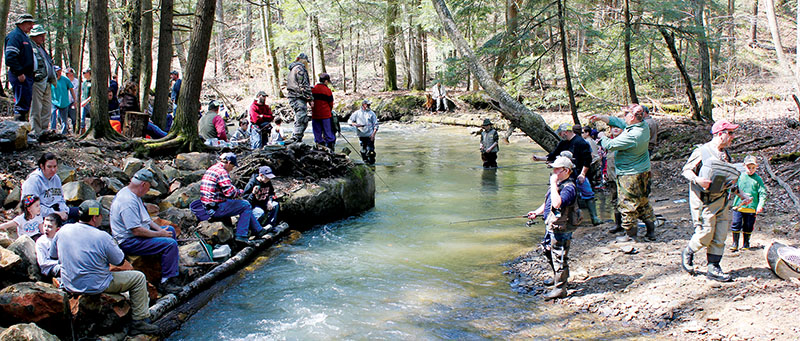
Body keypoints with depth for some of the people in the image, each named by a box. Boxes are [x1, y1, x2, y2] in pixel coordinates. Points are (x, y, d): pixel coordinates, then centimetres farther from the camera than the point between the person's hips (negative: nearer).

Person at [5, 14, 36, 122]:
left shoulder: (25, 36, 21)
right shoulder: (14, 36, -10)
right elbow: (10, 57, -20)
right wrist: (19, 73, -23)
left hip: (27, 75, 10)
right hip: (20, 76, -10)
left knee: (26, 101, 12)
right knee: (22, 102, -11)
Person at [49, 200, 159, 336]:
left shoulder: (63, 230, -3)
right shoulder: (102, 237, -18)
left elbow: (52, 255, 12)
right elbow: (120, 261, -6)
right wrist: (113, 243, 11)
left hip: (69, 285, 7)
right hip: (96, 286, -7)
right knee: (139, 278, 6)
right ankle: (140, 321, 5)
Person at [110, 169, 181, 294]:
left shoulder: (132, 194, 8)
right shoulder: (128, 201, -27)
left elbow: (145, 218, 18)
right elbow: (137, 231, -28)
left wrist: (160, 229, 5)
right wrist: (160, 234, -16)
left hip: (137, 233, 11)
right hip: (129, 242, -11)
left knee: (170, 230, 19)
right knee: (171, 244, -22)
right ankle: (166, 282, -15)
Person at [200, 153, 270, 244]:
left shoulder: (211, 169, 17)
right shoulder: (221, 172, -16)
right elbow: (230, 192, -20)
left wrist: (237, 191, 11)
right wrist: (240, 192, 0)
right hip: (217, 208, -10)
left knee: (245, 205, 19)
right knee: (246, 206, -3)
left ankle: (258, 230, 23)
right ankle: (241, 236, -6)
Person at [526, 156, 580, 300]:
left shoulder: (569, 188, -22)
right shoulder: (558, 184, 9)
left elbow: (557, 203, -38)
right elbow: (548, 202, 23)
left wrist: (553, 184, -31)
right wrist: (537, 212, 9)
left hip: (561, 229, -11)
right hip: (551, 227, 11)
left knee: (559, 257, -4)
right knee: (549, 251, 25)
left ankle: (560, 289, 6)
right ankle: (557, 278, 44)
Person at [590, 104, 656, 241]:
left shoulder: (631, 135, -29)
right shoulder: (643, 126, -1)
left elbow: (610, 145, -19)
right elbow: (618, 122, 11)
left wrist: (603, 137, 2)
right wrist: (601, 117, 11)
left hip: (629, 175, -9)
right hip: (644, 173, 9)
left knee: (627, 204, 4)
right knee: (644, 203, 18)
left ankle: (630, 234, 14)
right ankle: (651, 232, 24)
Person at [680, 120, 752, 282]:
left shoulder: (726, 154, 15)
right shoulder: (702, 151, -7)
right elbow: (686, 170, -5)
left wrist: (742, 194, 17)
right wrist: (697, 179, -24)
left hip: (722, 201, 7)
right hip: (705, 201, -7)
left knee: (720, 237, 3)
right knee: (706, 234, -8)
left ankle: (713, 268, 11)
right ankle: (687, 253, 18)